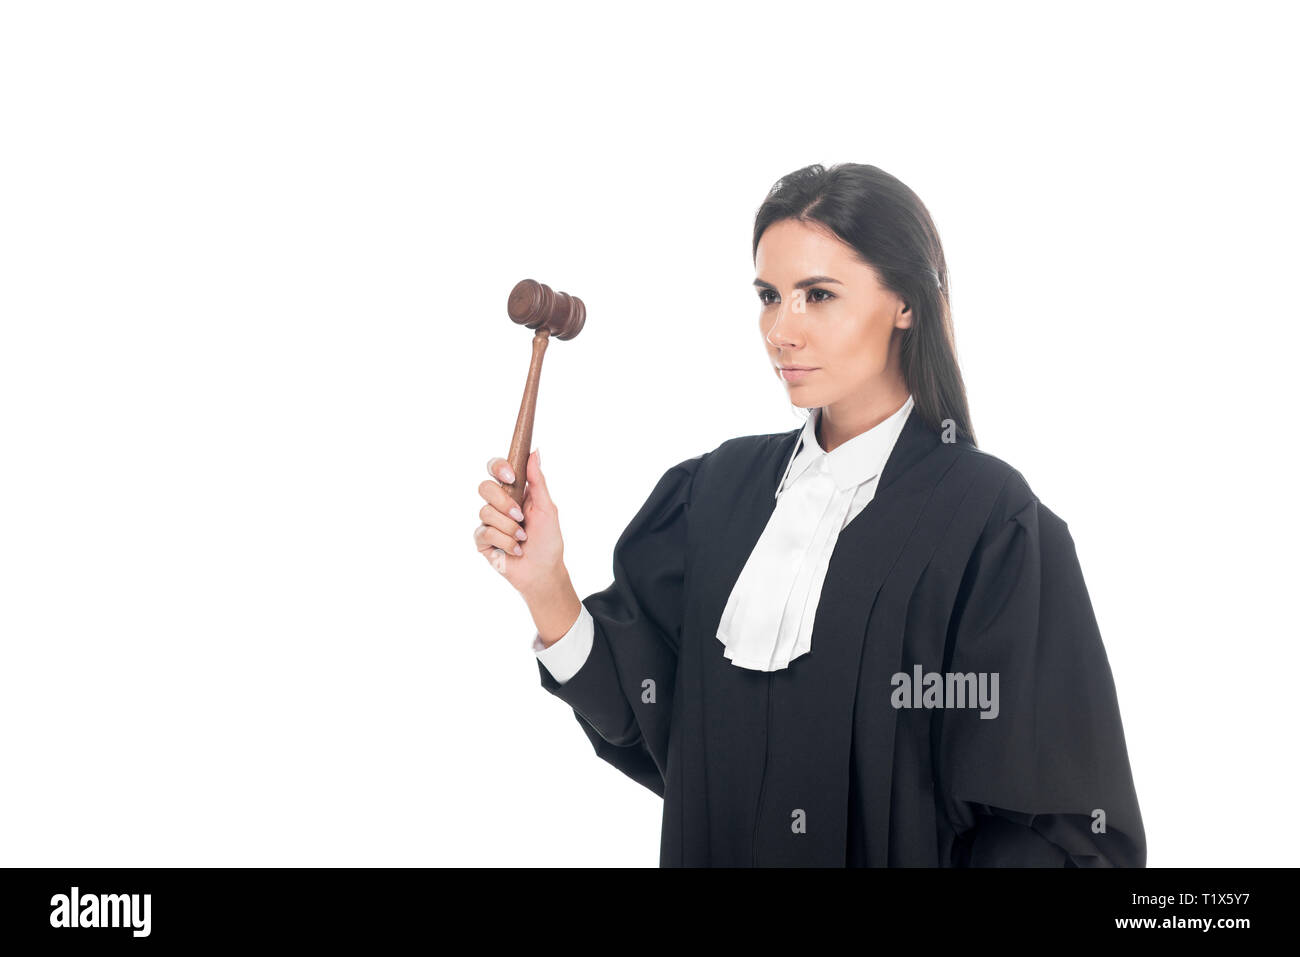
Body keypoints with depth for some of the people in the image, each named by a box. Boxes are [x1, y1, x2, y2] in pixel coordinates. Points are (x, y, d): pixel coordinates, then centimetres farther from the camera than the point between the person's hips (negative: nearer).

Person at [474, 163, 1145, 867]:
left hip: (891, 852, -4)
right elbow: (643, 714, -7)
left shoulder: (994, 526, -19)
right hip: (714, 848, 4)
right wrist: (547, 586, -21)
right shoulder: (721, 486, -4)